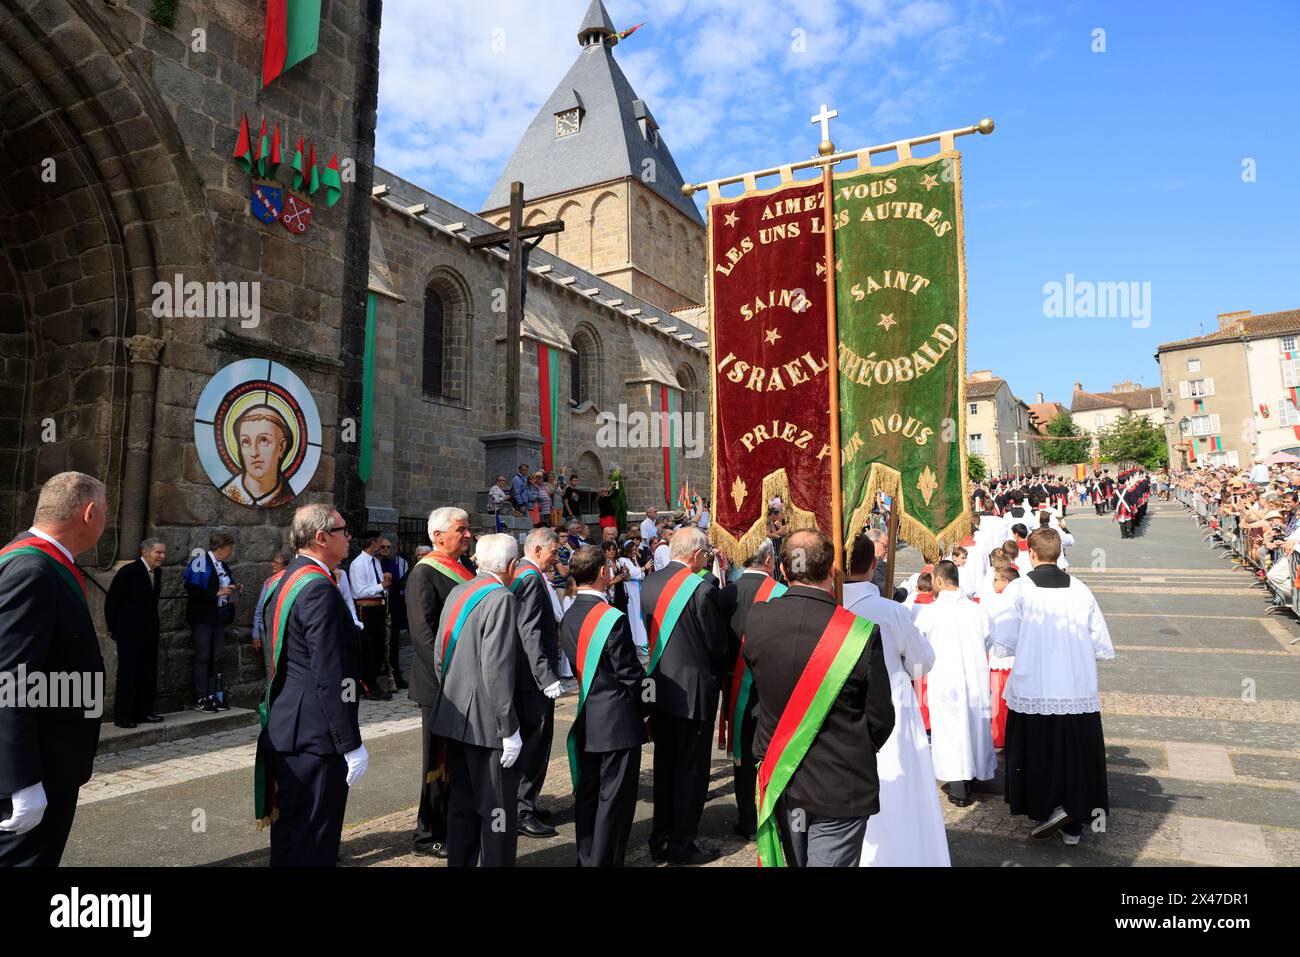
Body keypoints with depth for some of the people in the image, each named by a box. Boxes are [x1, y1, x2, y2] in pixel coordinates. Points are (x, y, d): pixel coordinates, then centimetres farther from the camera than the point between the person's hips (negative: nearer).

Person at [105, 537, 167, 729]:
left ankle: (144, 712, 20)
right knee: (127, 674, -1)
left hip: (149, 632, 7)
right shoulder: (129, 571, -13)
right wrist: (114, 629, -6)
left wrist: (153, 626, 14)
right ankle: (122, 716, 6)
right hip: (129, 633, -7)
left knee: (148, 674, 10)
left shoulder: (157, 572, 8)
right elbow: (111, 601, -9)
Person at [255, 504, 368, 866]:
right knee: (312, 842, 1)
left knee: (289, 830, 20)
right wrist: (351, 744, -19)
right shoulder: (320, 588, -20)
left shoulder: (282, 582, 11)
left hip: (283, 730, 10)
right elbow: (331, 677, -23)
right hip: (314, 736, -10)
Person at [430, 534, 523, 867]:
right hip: (486, 722, -8)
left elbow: (439, 655, 11)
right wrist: (509, 727, -17)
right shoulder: (501, 599, -18)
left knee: (462, 800, 19)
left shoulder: (457, 593, 5)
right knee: (497, 807, 5)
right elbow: (496, 669, -23)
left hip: (455, 717, 8)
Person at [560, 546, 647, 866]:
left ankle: (587, 859, 26)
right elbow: (630, 674, -15)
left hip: (585, 719, 8)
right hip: (617, 720, -7)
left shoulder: (568, 618, 3)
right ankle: (605, 860, 10)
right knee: (614, 799, 3)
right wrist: (646, 708, 0)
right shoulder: (613, 619, -20)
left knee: (587, 794, 16)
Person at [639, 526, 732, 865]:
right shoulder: (701, 589, -19)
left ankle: (660, 839, 28)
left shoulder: (648, 584, 0)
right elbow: (717, 643, -11)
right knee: (691, 769, 7)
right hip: (693, 690, -7)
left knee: (664, 765, 18)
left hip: (659, 687, 7)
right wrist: (719, 670, 8)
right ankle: (681, 846, 16)